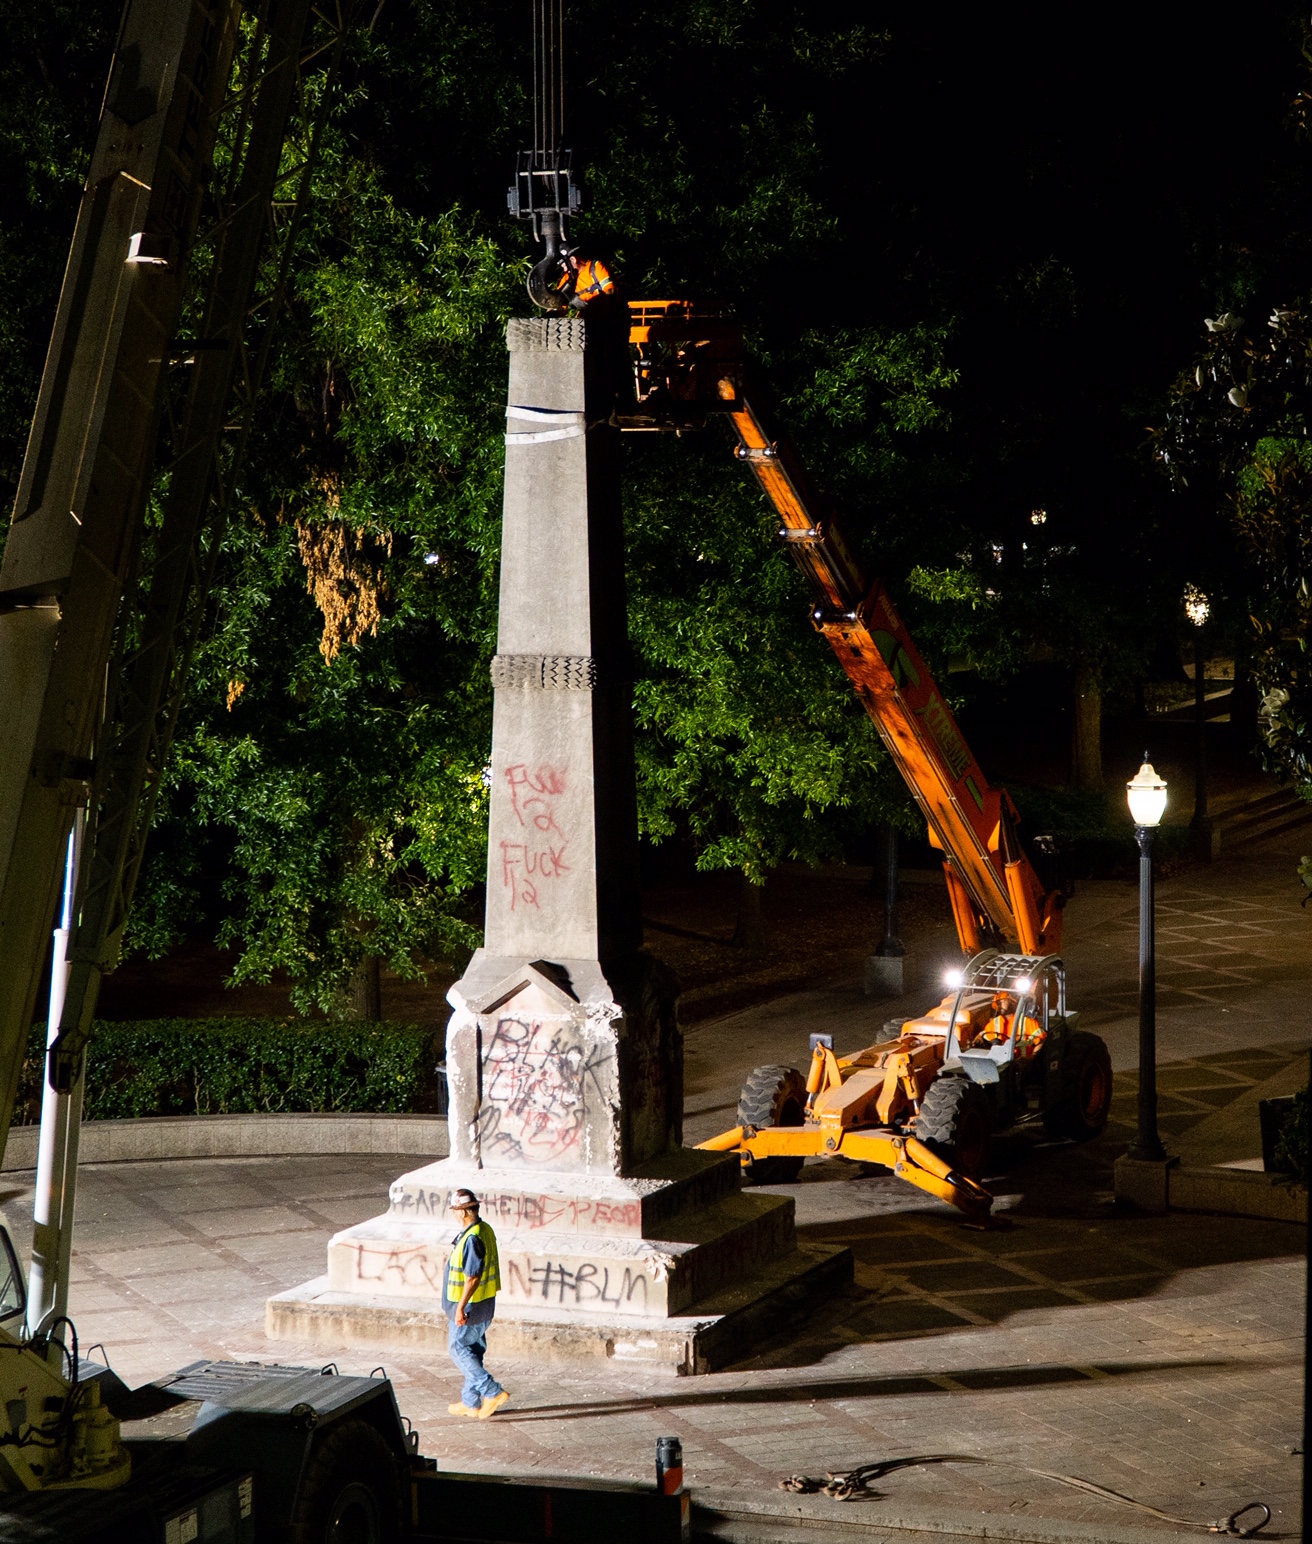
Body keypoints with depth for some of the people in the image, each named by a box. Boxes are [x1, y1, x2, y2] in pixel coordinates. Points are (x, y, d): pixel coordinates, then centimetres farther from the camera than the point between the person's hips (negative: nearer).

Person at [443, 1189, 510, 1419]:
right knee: (473, 1352, 16)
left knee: (458, 1349, 1)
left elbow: (473, 1277, -26)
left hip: (471, 1305, -10)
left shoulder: (472, 1239, -25)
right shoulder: (485, 1230, 6)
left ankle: (493, 1392, -3)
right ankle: (471, 1403, 25)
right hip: (484, 1304, 10)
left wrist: (460, 1308, -23)